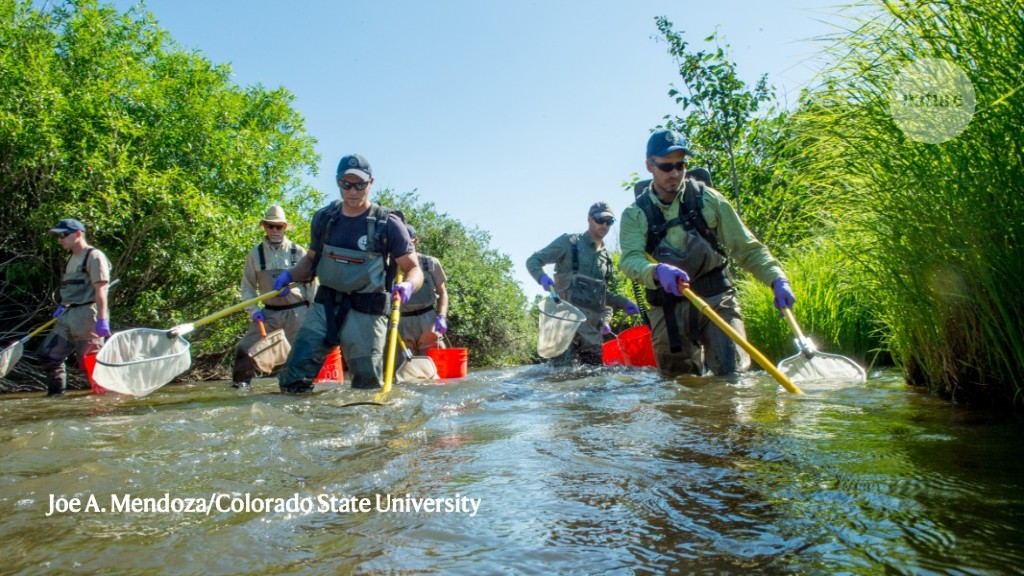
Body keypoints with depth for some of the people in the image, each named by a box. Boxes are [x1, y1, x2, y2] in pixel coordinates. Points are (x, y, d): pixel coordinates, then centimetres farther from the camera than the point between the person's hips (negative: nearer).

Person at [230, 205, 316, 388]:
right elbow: (247, 286, 6)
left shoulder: (298, 252, -3)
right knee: (245, 348, -1)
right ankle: (240, 382, 19)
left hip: (297, 311, -2)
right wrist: (253, 309, -7)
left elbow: (312, 284, 3)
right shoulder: (255, 253, 0)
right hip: (269, 311, 2)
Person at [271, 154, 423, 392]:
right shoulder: (324, 217, 6)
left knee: (368, 385, 4)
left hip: (366, 313, -3)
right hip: (324, 306, 4)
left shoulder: (388, 224, -7)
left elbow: (414, 269, -5)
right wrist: (289, 275, 1)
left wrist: (407, 286, -28)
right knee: (293, 377, -3)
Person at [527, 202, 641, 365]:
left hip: (593, 327, 7)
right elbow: (533, 261, 1)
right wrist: (542, 277, -21)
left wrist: (623, 302, 12)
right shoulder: (569, 242, 3)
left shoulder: (606, 257, 21)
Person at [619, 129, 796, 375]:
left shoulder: (707, 199, 0)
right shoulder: (635, 214, -1)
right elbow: (630, 260, -18)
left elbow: (747, 247, 0)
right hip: (668, 308, 1)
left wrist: (777, 279, -15)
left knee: (732, 373, -11)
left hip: (716, 300, 0)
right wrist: (657, 271, -40)